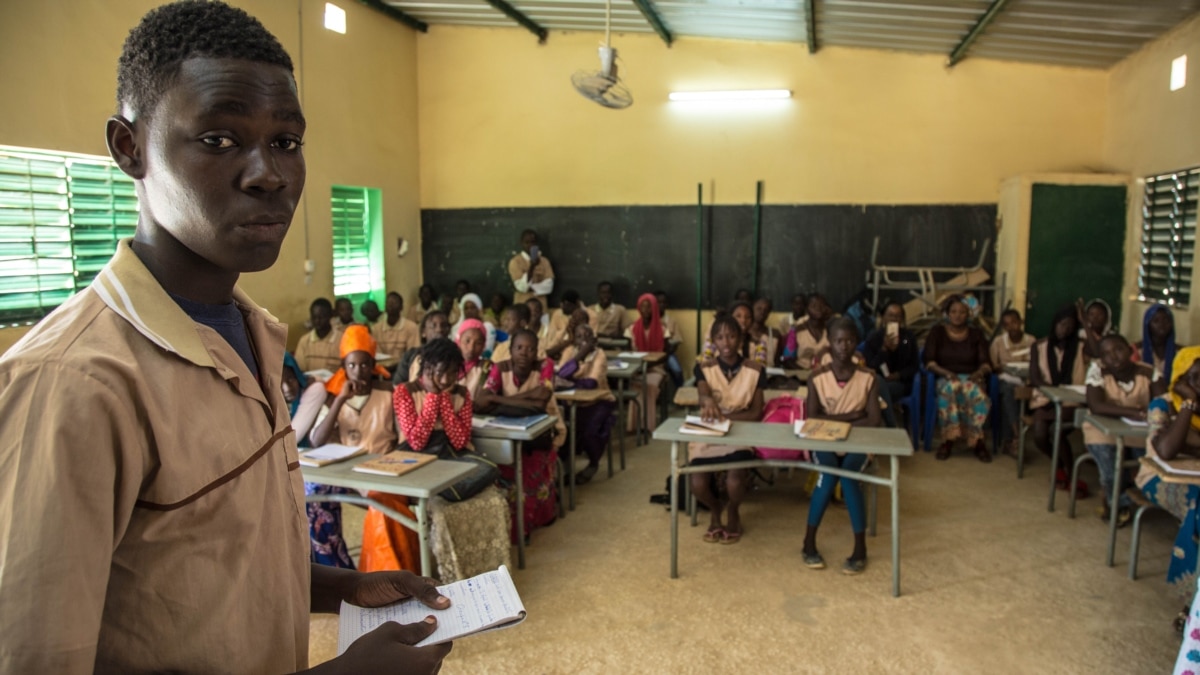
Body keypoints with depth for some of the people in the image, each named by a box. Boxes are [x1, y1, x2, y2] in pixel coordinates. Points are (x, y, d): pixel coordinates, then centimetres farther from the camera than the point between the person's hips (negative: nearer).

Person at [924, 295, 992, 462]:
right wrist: (945, 373, -20)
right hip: (946, 378, -1)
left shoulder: (976, 334, 14)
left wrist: (979, 372, -20)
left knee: (974, 392, -37)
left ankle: (949, 439, -29)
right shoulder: (937, 332, 10)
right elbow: (929, 361, -1)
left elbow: (985, 362, 4)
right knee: (951, 387, -39)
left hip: (971, 378, 1)